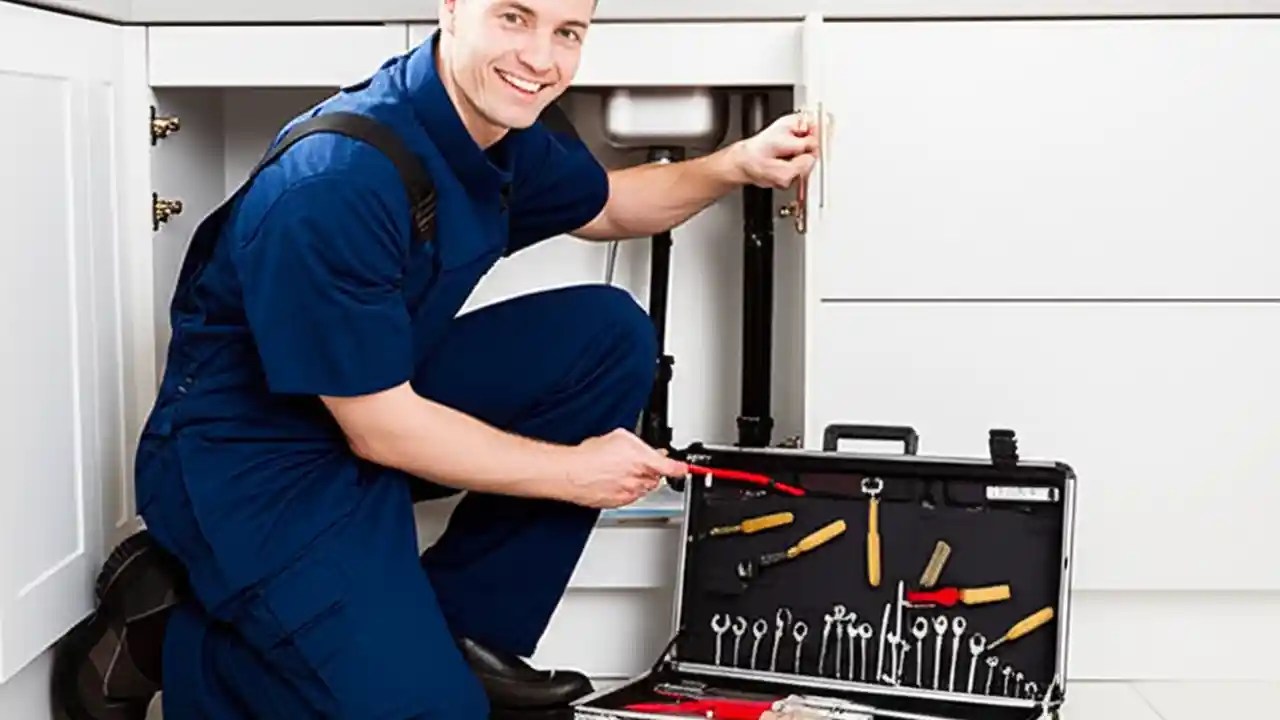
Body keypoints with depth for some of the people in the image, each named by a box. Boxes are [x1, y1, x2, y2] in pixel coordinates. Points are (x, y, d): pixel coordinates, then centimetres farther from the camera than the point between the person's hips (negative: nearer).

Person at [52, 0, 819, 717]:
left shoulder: (506, 123, -4)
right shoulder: (336, 182, -30)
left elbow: (604, 206, 18)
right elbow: (378, 430, -24)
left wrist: (737, 164, 0)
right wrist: (575, 472, -14)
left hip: (387, 397, 9)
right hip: (252, 461, -8)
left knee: (609, 333, -3)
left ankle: (466, 630, 3)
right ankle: (162, 633, 4)